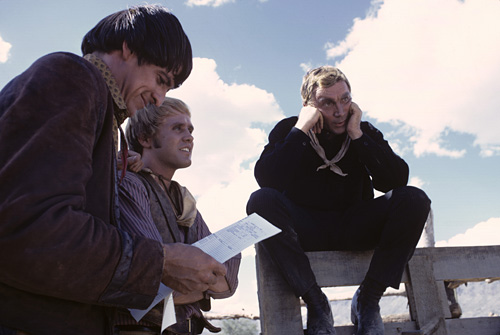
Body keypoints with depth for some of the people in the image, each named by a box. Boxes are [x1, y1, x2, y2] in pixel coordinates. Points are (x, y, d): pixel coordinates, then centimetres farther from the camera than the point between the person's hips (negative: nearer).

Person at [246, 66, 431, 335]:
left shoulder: (365, 133, 4)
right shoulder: (288, 130, -1)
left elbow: (396, 181, -12)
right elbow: (266, 179, -20)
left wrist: (357, 135, -15)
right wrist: (301, 130, -19)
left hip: (354, 227, 2)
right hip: (305, 229, -1)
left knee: (413, 199, -22)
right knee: (261, 201, -32)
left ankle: (368, 298, -15)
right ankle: (315, 302, -24)